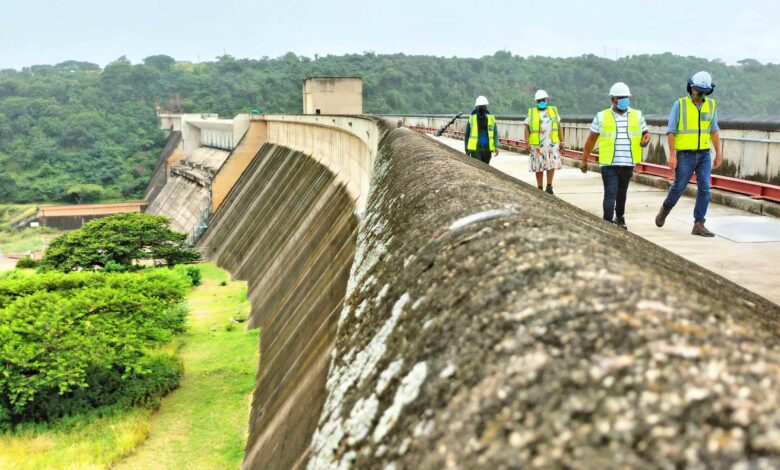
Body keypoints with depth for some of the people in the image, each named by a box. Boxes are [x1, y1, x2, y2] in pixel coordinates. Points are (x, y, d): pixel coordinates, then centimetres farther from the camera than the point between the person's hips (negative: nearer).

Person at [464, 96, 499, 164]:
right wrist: (467, 151, 4)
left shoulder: (491, 118, 3)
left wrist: (496, 146, -11)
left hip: (487, 149, 3)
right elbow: (467, 135, 5)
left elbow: (495, 133, 3)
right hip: (475, 149, -3)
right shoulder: (472, 118, -2)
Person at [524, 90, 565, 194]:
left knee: (552, 165, -7)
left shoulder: (553, 111, 11)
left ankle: (549, 187, 3)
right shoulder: (531, 113, 5)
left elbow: (559, 127, 13)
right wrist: (527, 143, -10)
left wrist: (561, 141, 8)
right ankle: (539, 188, 10)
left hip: (552, 144, 1)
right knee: (539, 167, 2)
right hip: (537, 145, -1)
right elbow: (527, 129, 0)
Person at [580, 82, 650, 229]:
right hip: (608, 164, -3)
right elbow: (591, 139, 5)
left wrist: (646, 139, -7)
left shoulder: (637, 115, 7)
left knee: (621, 193, 17)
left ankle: (620, 219, 37)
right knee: (610, 194, -10)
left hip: (628, 164, 3)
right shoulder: (602, 117, 1)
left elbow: (645, 132, 18)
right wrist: (584, 160, 4)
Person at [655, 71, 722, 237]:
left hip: (704, 155, 3)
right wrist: (672, 155, -15)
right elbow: (671, 131, -9)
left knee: (704, 189, -6)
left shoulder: (711, 105, 3)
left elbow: (713, 130, 10)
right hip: (685, 155, -3)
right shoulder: (679, 104, -9)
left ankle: (699, 225, -3)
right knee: (679, 187, 3)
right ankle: (666, 208, 34)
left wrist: (718, 153, 9)